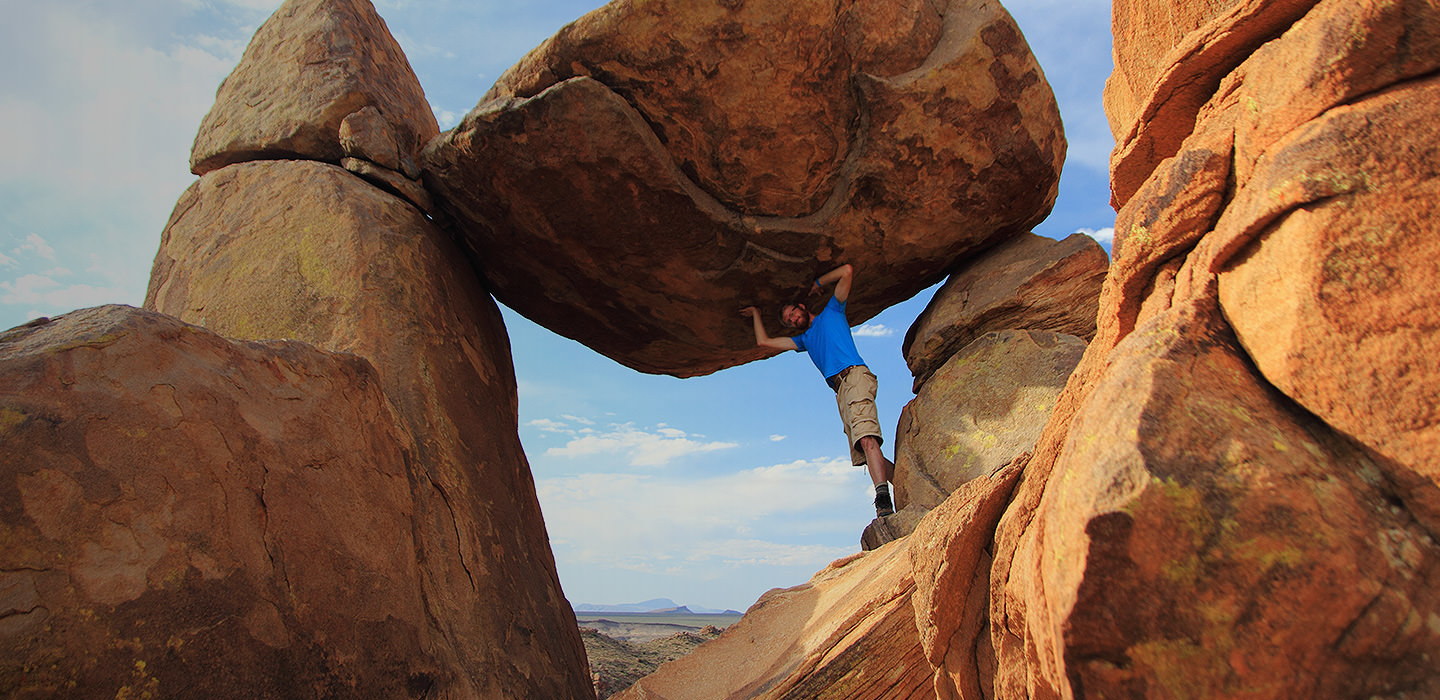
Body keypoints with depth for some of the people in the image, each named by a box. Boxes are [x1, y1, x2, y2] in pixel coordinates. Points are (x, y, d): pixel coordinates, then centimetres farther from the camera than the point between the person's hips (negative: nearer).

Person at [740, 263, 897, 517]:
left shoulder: (831, 311, 21)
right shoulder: (805, 340, 37)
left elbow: (847, 271, 13)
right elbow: (764, 341, 41)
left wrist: (818, 283, 23)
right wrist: (756, 313, 47)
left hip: (855, 375, -7)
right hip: (840, 390, 7)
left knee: (866, 440, -28)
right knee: (863, 455, -10)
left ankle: (883, 500, -41)